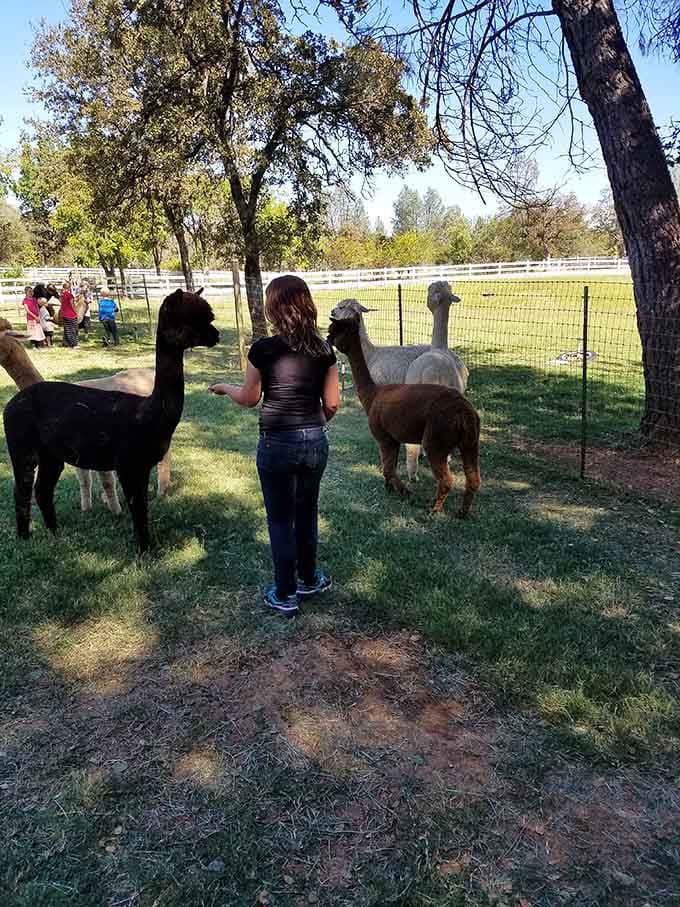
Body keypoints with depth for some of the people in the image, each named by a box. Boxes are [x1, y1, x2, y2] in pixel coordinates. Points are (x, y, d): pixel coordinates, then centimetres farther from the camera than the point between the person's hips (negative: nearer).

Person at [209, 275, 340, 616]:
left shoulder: (263, 349, -14)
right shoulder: (324, 350, -3)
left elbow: (248, 398, -2)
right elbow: (332, 403, 2)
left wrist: (224, 387, 19)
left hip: (277, 445, -4)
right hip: (315, 442, 4)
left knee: (281, 520, 11)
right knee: (307, 513, 22)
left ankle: (285, 595, 20)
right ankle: (308, 580, 37)